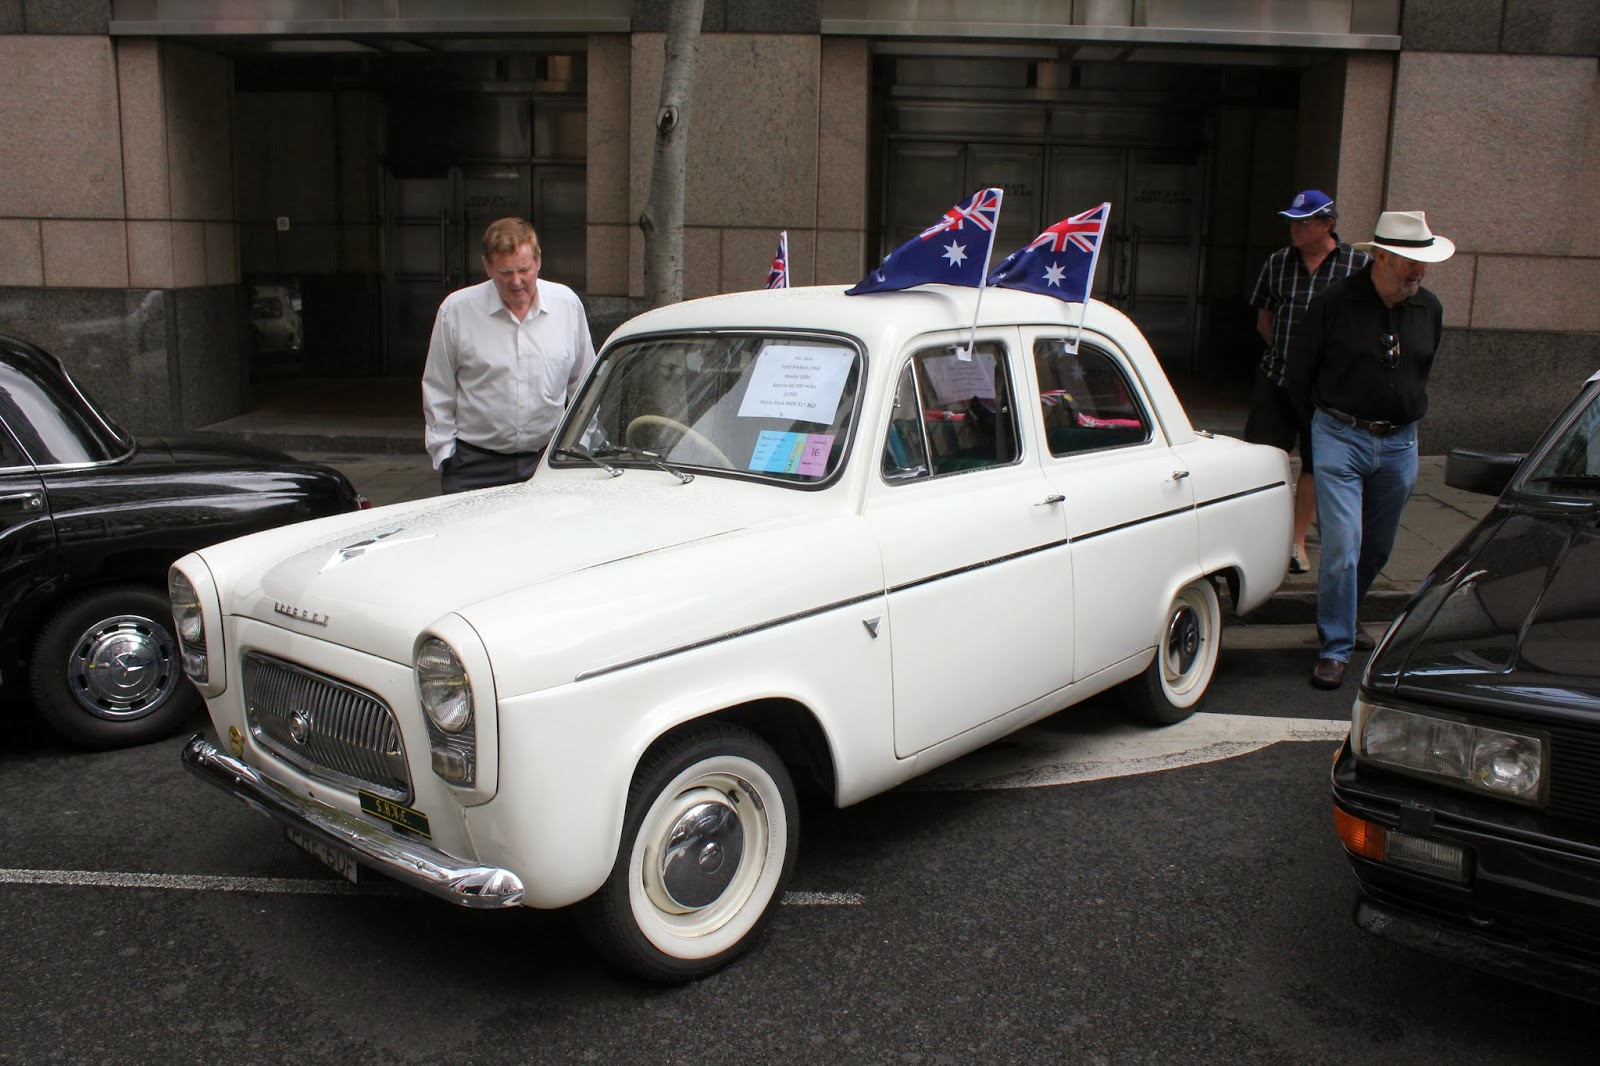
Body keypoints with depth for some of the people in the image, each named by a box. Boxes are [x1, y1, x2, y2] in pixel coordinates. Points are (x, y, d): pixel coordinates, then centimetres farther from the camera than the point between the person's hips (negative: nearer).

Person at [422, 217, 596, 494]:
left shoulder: (568, 303, 4)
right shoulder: (456, 310, -2)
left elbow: (583, 385, 14)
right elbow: (437, 391, 6)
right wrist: (444, 452, 2)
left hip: (549, 462, 1)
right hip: (476, 466, -1)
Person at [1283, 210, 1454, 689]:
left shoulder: (1429, 310, 5)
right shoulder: (1334, 304, -10)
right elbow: (1297, 375, 1)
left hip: (1399, 444, 5)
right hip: (1340, 438, -5)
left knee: (1377, 548, 14)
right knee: (1342, 546, -11)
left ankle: (1342, 618, 36)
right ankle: (1335, 649, -2)